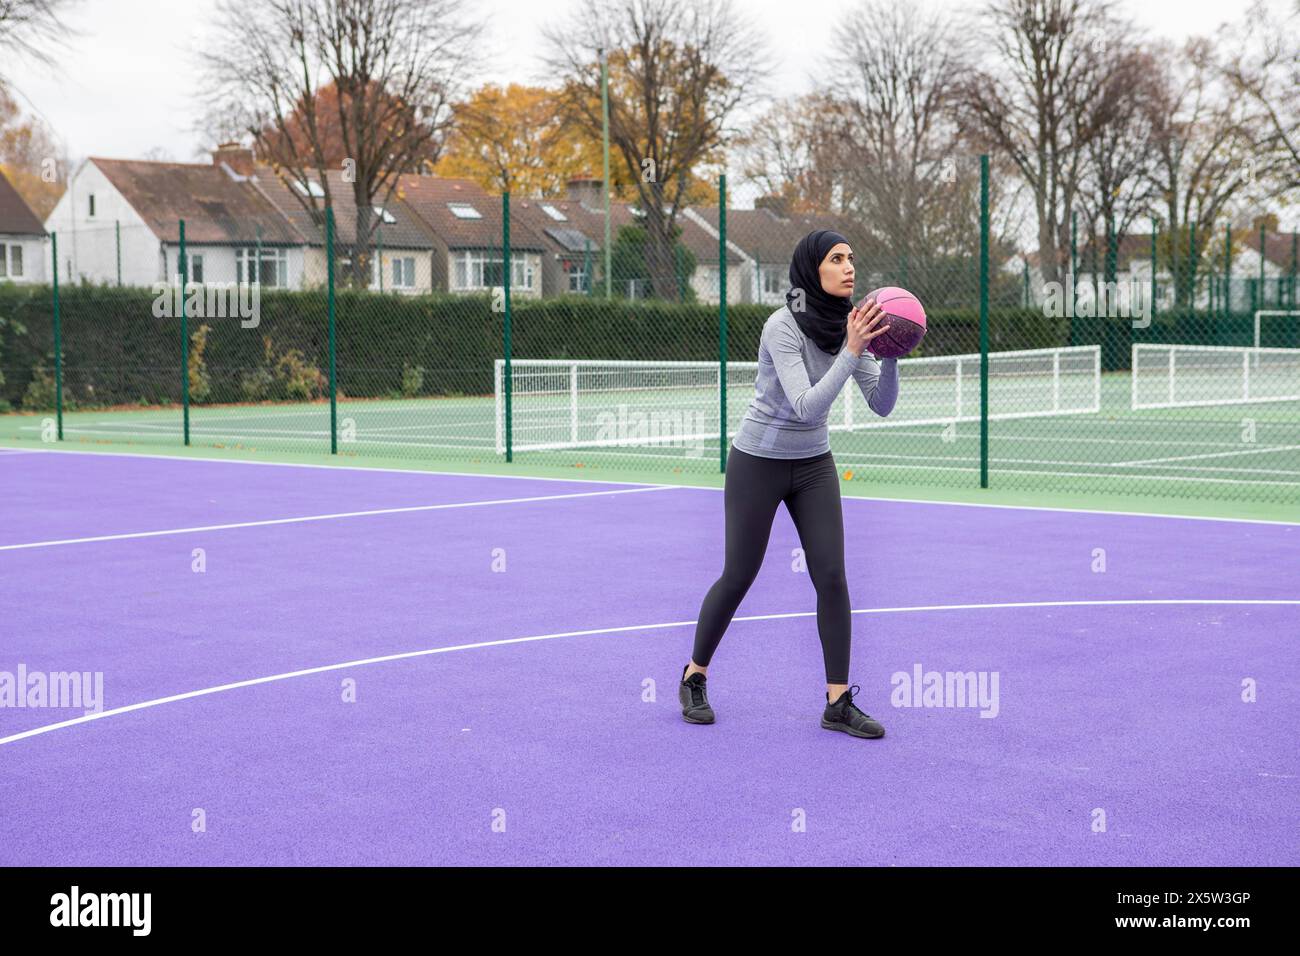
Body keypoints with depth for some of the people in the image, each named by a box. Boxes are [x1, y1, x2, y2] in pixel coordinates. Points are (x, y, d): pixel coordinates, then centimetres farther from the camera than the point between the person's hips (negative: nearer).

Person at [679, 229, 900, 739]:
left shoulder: (849, 324, -4)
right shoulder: (783, 326, -23)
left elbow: (882, 405, -5)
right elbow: (807, 406, -32)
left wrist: (890, 354, -22)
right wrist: (852, 351, -36)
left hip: (813, 465, 5)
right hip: (758, 462, -5)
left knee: (832, 578, -5)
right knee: (738, 577, 5)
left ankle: (838, 702, 2)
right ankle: (694, 678, 27)